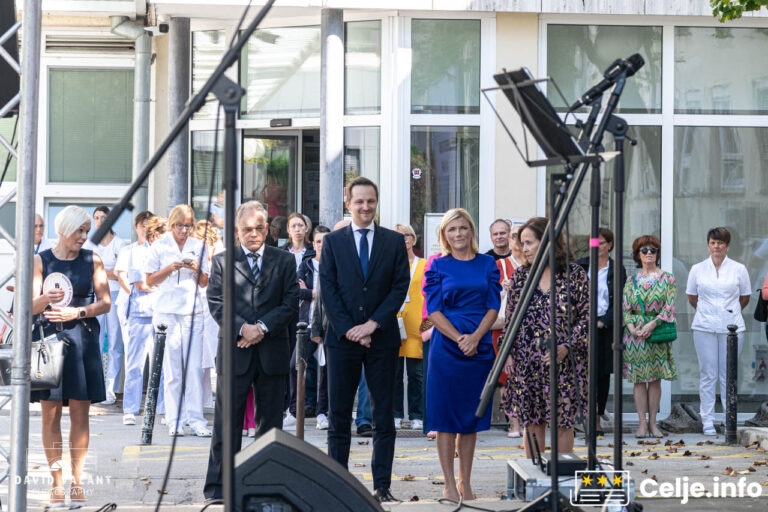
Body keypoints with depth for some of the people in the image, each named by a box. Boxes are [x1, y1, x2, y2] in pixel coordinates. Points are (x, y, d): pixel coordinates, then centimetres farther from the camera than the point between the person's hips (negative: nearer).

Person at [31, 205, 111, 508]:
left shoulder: (92, 260, 6)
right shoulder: (41, 261, 5)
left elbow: (105, 303, 3)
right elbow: (31, 306, -1)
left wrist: (77, 312, -13)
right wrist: (46, 299, -23)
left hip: (82, 340, 0)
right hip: (49, 339, 0)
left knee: (79, 412, -1)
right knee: (50, 412, 0)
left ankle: (77, 482, 5)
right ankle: (57, 483, 7)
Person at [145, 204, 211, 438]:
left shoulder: (198, 246, 11)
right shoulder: (159, 246, 5)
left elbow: (205, 282, 15)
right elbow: (150, 280, 4)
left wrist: (196, 270, -6)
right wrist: (171, 268, -10)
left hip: (192, 312, 2)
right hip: (166, 311, -2)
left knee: (194, 367, -4)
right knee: (172, 369, -1)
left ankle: (196, 419, -2)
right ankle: (175, 420, 4)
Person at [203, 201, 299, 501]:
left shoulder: (284, 261, 9)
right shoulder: (222, 261, 7)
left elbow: (291, 303, 2)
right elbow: (216, 304, 0)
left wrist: (263, 327, -11)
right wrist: (242, 328, -14)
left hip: (273, 351, 1)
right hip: (234, 352, -1)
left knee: (270, 422, 7)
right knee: (227, 423, -1)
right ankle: (217, 489, 3)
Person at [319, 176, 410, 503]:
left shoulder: (394, 241, 7)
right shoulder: (332, 242, 7)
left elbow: (400, 287, 0)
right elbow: (328, 290, 1)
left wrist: (373, 324, -10)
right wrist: (348, 330, -10)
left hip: (382, 339, 0)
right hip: (342, 340, 0)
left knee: (383, 417, 2)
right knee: (339, 417, 2)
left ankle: (382, 486, 8)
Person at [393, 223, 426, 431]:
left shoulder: (424, 265, 10)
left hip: (416, 326, -1)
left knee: (416, 373, -1)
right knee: (394, 372, 1)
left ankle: (416, 416, 6)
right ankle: (396, 415, 10)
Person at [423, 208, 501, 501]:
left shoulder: (487, 264, 8)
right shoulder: (438, 266, 3)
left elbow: (493, 306, 3)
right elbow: (433, 310, -2)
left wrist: (475, 338, -12)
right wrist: (459, 338, -14)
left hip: (479, 347, 2)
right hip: (446, 346, -2)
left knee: (471, 414, 8)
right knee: (446, 415, -1)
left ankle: (465, 482, 16)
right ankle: (449, 485, 5)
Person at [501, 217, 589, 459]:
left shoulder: (575, 274, -2)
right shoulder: (520, 275, 7)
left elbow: (586, 316, -2)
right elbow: (510, 318, 11)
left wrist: (566, 347, -13)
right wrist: (508, 353, 2)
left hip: (563, 361, -2)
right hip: (526, 362, 3)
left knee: (563, 421, 2)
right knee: (531, 420, 6)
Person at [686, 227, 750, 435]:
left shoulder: (739, 269, 4)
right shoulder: (697, 269, 5)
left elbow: (745, 297, 14)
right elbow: (692, 297, 16)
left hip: (731, 328, 0)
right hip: (704, 328, 0)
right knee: (708, 375, 1)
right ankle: (707, 421, 6)